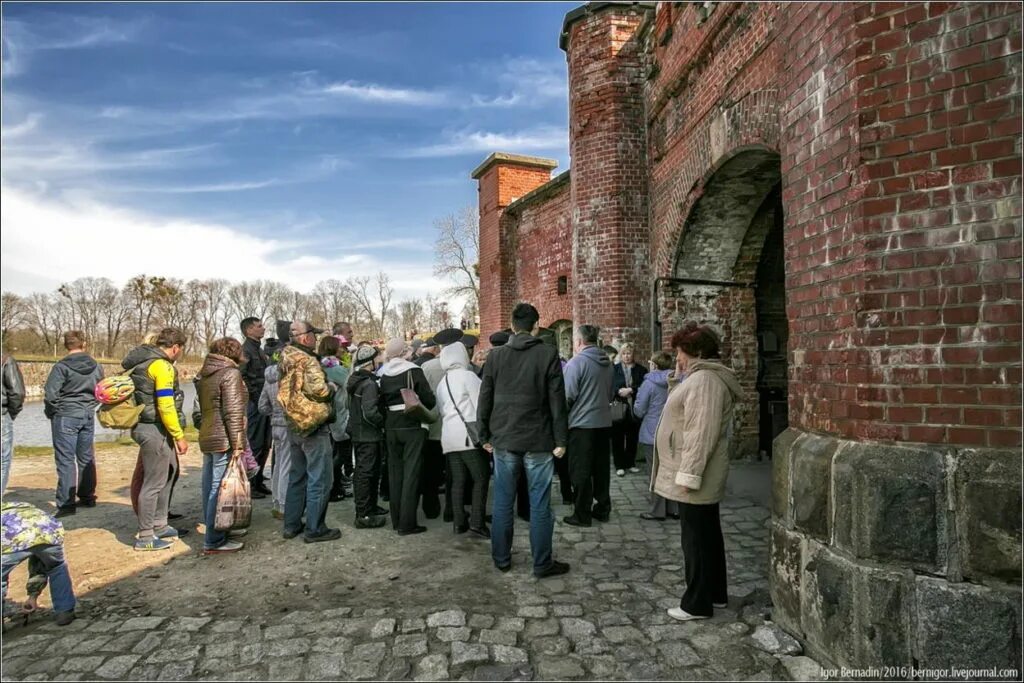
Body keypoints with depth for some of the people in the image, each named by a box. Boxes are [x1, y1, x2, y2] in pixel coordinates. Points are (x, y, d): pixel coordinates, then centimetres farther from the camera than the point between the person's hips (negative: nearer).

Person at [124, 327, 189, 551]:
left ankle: (159, 526, 31)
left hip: (146, 426, 10)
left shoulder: (144, 361, 13)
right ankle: (145, 537, 10)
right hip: (154, 429, -10)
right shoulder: (162, 366, -17)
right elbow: (166, 407, -22)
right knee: (154, 482, -1)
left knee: (168, 473, 20)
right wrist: (180, 436, -16)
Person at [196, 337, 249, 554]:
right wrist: (237, 443, -17)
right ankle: (214, 541, 0)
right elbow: (233, 411, -18)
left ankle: (217, 529, 30)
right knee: (220, 489, -5)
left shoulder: (205, 374, 14)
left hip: (207, 437, 9)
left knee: (210, 487, 16)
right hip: (224, 440, -9)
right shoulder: (230, 373, -13)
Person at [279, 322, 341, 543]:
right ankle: (314, 529, 4)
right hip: (314, 426, -9)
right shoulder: (308, 361, -17)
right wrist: (332, 388, -9)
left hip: (294, 425, 9)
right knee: (319, 479, -1)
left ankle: (292, 525, 26)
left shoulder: (286, 361, 10)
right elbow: (317, 389, -29)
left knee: (297, 476, 18)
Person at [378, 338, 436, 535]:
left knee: (395, 472, 13)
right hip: (412, 425, -5)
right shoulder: (414, 371, -9)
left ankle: (396, 520, 21)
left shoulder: (383, 375, 4)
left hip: (391, 427, 5)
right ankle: (407, 523, -1)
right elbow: (429, 399, -10)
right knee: (411, 473, -1)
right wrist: (420, 409, 9)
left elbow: (381, 401, 7)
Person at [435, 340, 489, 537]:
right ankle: (477, 522, -7)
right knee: (481, 477, -3)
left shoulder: (442, 383, 17)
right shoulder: (468, 375, -4)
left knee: (458, 480, 9)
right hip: (468, 434, -7)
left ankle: (459, 522, 9)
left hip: (449, 436, 7)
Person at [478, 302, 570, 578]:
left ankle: (501, 559, 22)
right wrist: (561, 439, -1)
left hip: (504, 440, 3)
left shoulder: (495, 355, 2)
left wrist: (485, 436, 12)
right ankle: (542, 563, 13)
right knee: (539, 505, 5)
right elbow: (557, 400, -7)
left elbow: (485, 399, 4)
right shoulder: (548, 354, -5)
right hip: (538, 441, -2)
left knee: (502, 503, 12)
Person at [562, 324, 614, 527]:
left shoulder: (576, 362, -14)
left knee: (581, 471, 1)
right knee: (601, 468, 15)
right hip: (603, 421, 7)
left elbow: (568, 396, -15)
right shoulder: (607, 364, 7)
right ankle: (602, 509, 24)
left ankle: (582, 514, 7)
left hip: (581, 423, -7)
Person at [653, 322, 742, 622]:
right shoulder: (702, 377, 16)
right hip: (702, 477, 11)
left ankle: (697, 604, 11)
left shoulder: (703, 381, -20)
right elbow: (686, 417, 17)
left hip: (695, 476, -11)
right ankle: (715, 593, 32)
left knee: (696, 538, -1)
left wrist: (688, 474, -26)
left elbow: (701, 432, -26)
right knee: (707, 534, 19)